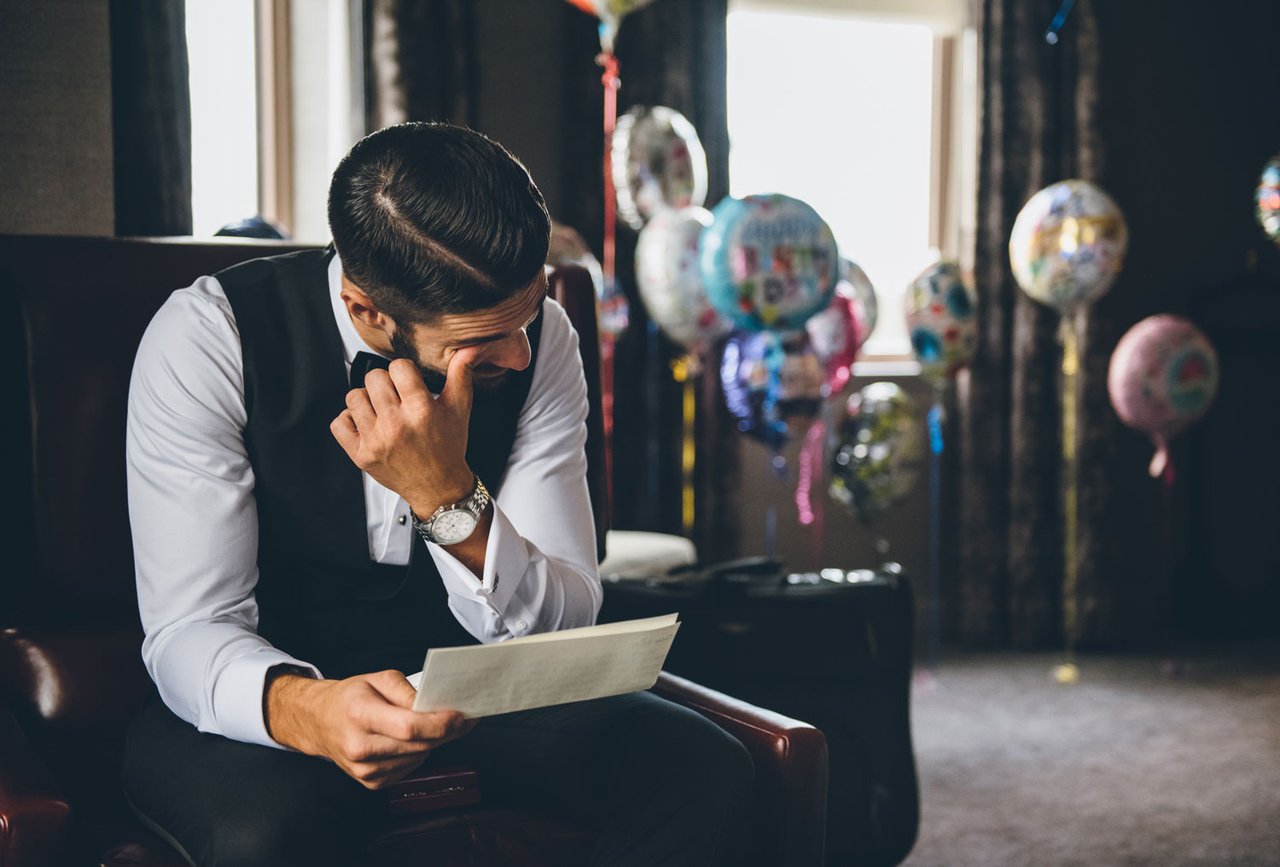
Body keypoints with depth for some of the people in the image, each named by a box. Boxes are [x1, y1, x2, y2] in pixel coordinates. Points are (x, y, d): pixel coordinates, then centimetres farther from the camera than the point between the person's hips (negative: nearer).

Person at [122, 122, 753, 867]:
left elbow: (563, 628, -12)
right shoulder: (208, 338, -20)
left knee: (704, 770, -20)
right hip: (260, 688, -3)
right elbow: (189, 630, -22)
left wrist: (449, 497, -31)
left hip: (463, 690, 4)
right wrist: (304, 708, -45)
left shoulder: (541, 338, -10)